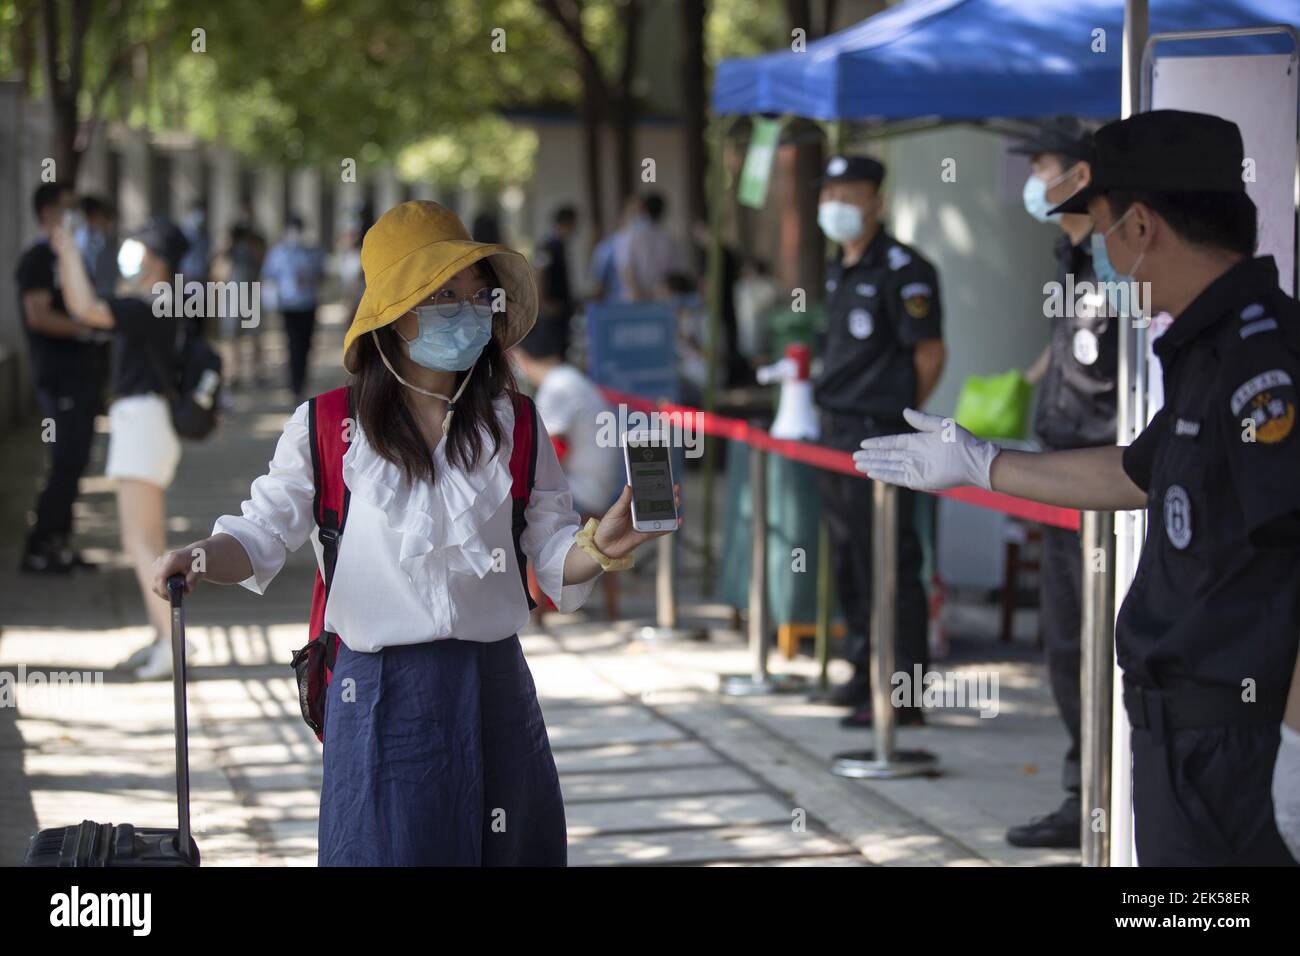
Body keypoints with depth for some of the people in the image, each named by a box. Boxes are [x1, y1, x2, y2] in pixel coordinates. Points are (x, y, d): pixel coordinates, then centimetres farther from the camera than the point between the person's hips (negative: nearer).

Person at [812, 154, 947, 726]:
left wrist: (897, 416, -4)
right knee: (848, 562, 15)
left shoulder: (901, 269, -12)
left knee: (890, 566, -8)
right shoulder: (839, 271, 16)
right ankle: (865, 672, 26)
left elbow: (930, 354, -12)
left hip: (880, 436, -10)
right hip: (836, 432, 10)